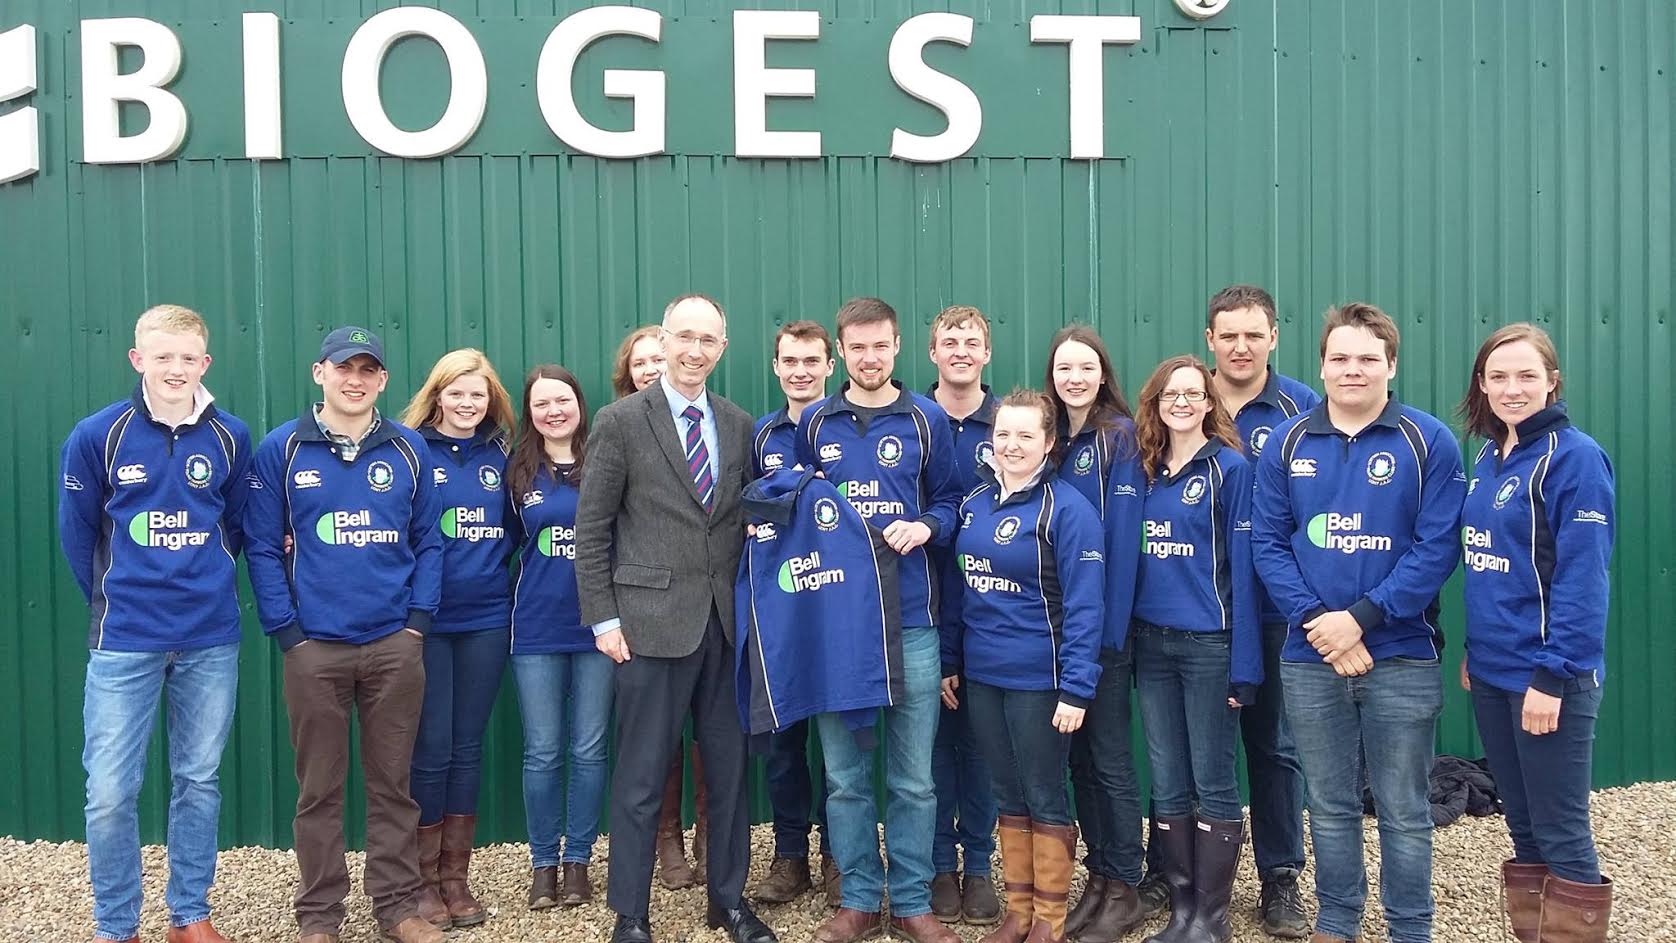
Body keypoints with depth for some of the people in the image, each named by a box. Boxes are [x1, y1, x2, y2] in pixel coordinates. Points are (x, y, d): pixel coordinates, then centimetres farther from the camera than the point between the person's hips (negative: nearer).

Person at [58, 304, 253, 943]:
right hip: (124, 642, -1)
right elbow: (78, 536, 6)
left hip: (211, 642, 2)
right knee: (110, 791, 0)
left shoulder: (230, 436, 1)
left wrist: (205, 586, 10)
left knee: (199, 781, 11)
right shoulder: (97, 436, -4)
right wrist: (112, 602, 11)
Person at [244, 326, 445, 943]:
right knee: (319, 788, 8)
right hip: (314, 646, -1)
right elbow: (262, 546, 0)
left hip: (395, 645, 1)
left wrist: (419, 620, -1)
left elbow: (428, 541, 8)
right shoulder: (281, 450, 0)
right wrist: (286, 631, -6)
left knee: (392, 783, 9)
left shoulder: (408, 448, 5)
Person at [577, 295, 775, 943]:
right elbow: (591, 530, -3)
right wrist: (604, 619, -7)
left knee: (728, 767, 11)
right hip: (653, 620, -4)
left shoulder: (739, 426, 10)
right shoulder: (621, 421, -3)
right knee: (642, 776, 3)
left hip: (726, 621, 4)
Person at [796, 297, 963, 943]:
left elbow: (949, 500, 7)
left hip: (910, 620, -1)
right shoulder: (814, 424, 9)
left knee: (913, 777, 5)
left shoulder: (927, 420, 4)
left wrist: (926, 527, -13)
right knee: (845, 775, 8)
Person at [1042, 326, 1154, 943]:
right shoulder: (1052, 438, 10)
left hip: (1104, 622, -6)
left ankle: (1127, 888, 15)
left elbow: (1123, 535, -14)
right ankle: (1098, 879, 25)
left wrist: (1112, 626, -19)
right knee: (1078, 755, 13)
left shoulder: (1121, 435, -8)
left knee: (1111, 760, 2)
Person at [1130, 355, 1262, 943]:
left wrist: (1243, 664, -14)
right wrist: (1128, 641, 7)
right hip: (1151, 644, 5)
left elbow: (1243, 567, -9)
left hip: (1209, 644, -5)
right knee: (1167, 784, 10)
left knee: (1213, 782, 3)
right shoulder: (1145, 471, 10)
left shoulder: (1230, 468, -5)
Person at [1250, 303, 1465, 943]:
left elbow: (1438, 547, -10)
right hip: (1309, 659, 2)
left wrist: (1362, 617, -17)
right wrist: (1314, 619, -12)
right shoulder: (1287, 443, 4)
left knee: (1403, 811, 8)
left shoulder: (1429, 443, -4)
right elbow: (1268, 541, 1)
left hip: (1402, 658, -2)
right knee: (1330, 806, 14)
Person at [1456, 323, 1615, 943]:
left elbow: (1583, 577, -17)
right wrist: (1473, 651, 14)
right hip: (1492, 672, 8)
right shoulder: (1488, 458, 11)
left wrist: (1552, 675, -20)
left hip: (1546, 675, -7)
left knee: (1561, 834, 2)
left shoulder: (1574, 456, -12)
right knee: (1522, 826, 16)